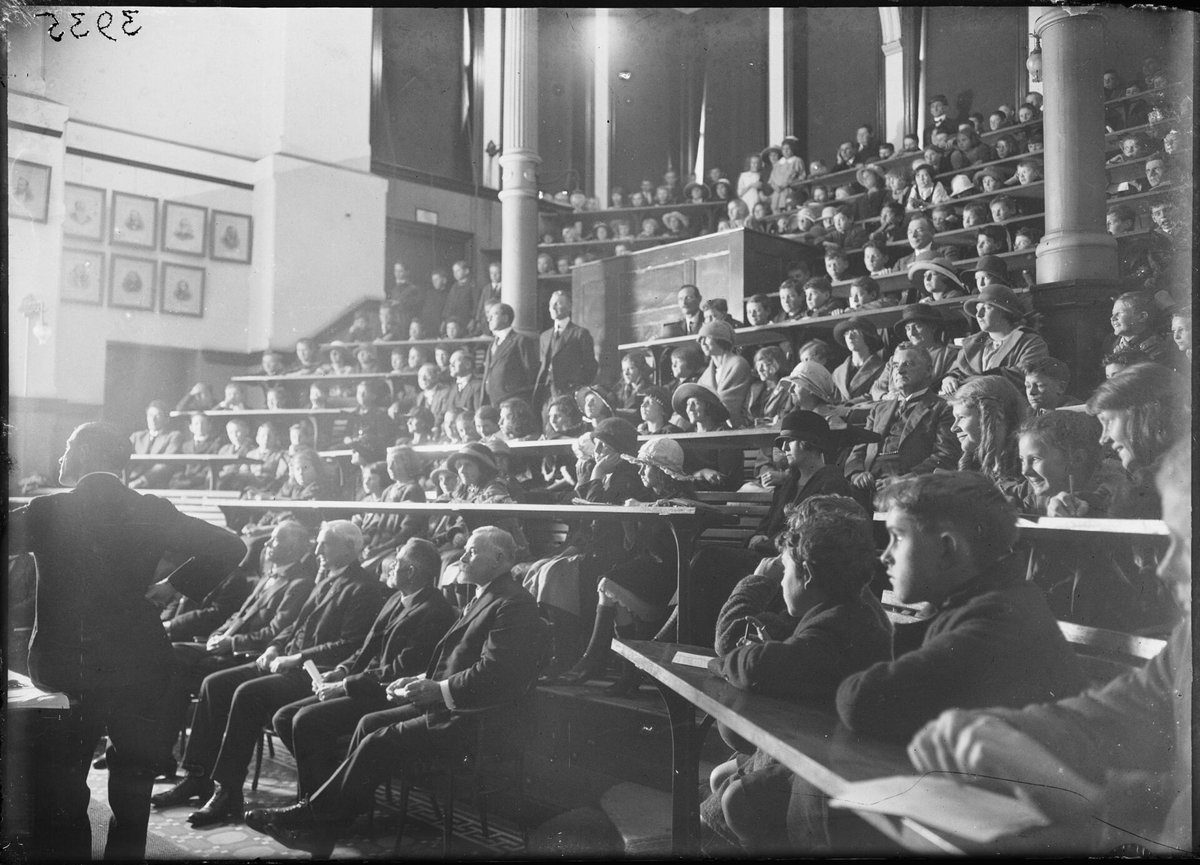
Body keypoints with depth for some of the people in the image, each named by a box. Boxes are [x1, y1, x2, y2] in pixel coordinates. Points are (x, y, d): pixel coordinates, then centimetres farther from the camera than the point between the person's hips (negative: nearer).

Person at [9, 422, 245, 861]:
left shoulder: (45, 512, -7)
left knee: (59, 798, 14)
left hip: (61, 671, -1)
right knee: (132, 794, 16)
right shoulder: (151, 512, -5)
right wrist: (171, 586, -3)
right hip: (139, 671, 1)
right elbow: (228, 547, -8)